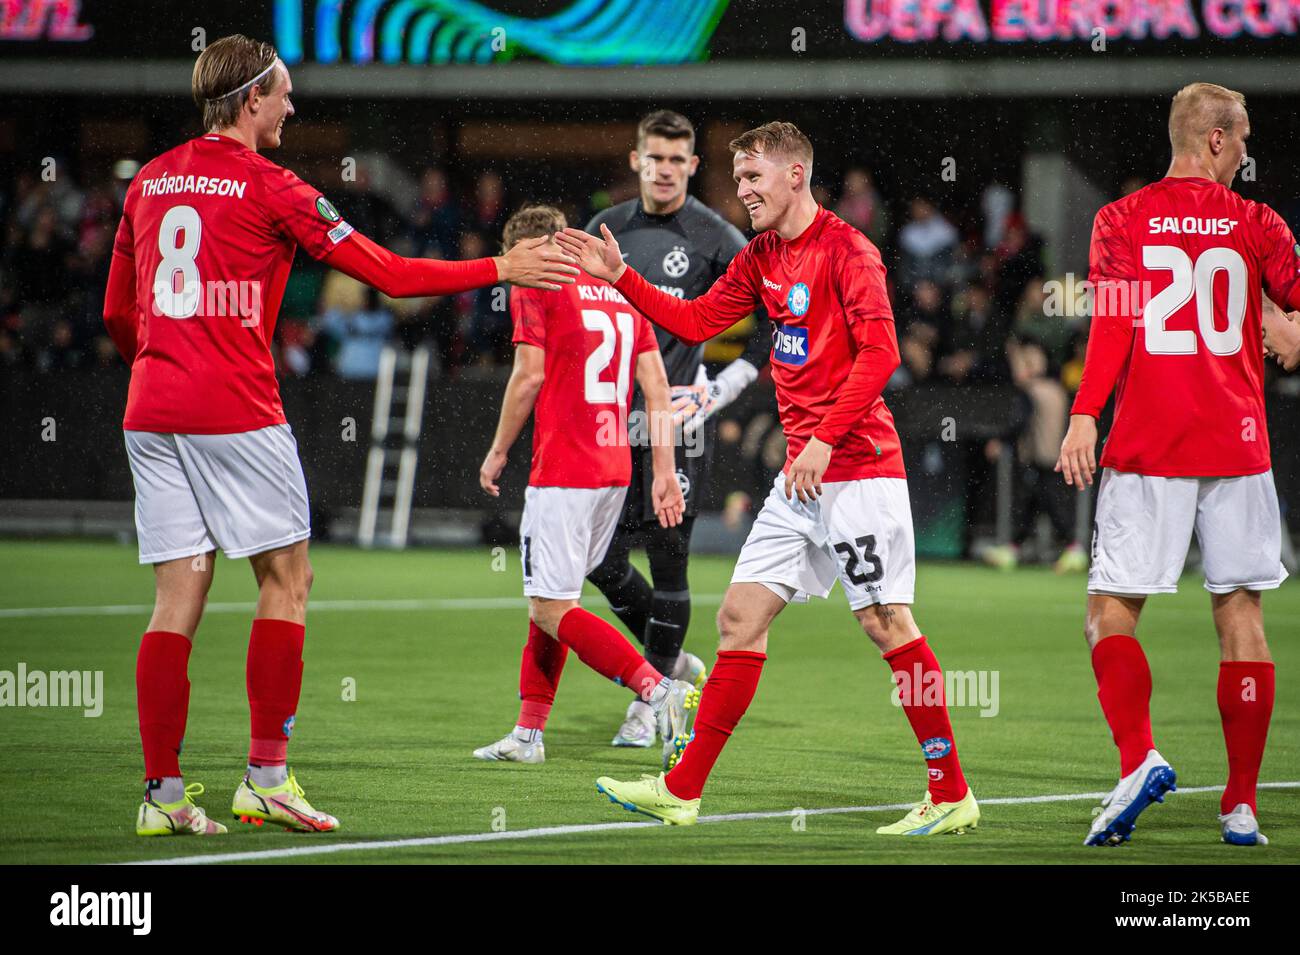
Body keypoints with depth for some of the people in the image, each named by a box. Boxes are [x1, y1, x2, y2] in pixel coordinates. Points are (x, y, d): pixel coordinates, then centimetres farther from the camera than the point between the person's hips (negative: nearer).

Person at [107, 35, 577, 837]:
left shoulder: (150, 182, 13)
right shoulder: (269, 188, -5)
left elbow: (118, 313, 19)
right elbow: (388, 273, -5)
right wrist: (501, 269, 3)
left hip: (152, 412, 6)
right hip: (238, 412, -6)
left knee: (180, 597, 5)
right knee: (286, 579, 6)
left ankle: (163, 793, -1)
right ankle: (267, 778, 3)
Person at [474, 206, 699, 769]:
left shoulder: (535, 290, -3)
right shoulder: (621, 294, 16)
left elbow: (529, 375, -11)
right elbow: (655, 384, 11)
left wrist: (498, 450, 1)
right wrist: (664, 470, 11)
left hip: (561, 472, -8)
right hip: (615, 470, 8)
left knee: (551, 608, -8)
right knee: (550, 601, 17)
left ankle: (661, 691, -21)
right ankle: (528, 734, 17)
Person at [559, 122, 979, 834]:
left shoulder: (845, 248, -11)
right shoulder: (760, 257, 14)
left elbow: (880, 352, -19)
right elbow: (695, 322, 21)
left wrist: (825, 439, -22)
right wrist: (620, 278, 11)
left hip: (859, 467, -8)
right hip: (800, 480, 9)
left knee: (887, 622, -8)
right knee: (740, 616, 6)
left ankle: (951, 795, -1)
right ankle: (681, 792, 9)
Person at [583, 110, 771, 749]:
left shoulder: (716, 238, -4)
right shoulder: (607, 229, 9)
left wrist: (726, 387, -6)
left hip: (678, 416, -5)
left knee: (667, 556, -6)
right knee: (601, 560, 4)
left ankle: (651, 702, 5)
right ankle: (674, 663, 25)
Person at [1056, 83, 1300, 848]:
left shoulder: (1123, 220, 1)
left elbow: (1114, 325, -9)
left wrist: (1083, 416, -12)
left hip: (1147, 447, -1)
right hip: (1238, 444, 1)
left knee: (1112, 610, 4)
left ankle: (1140, 757, -19)